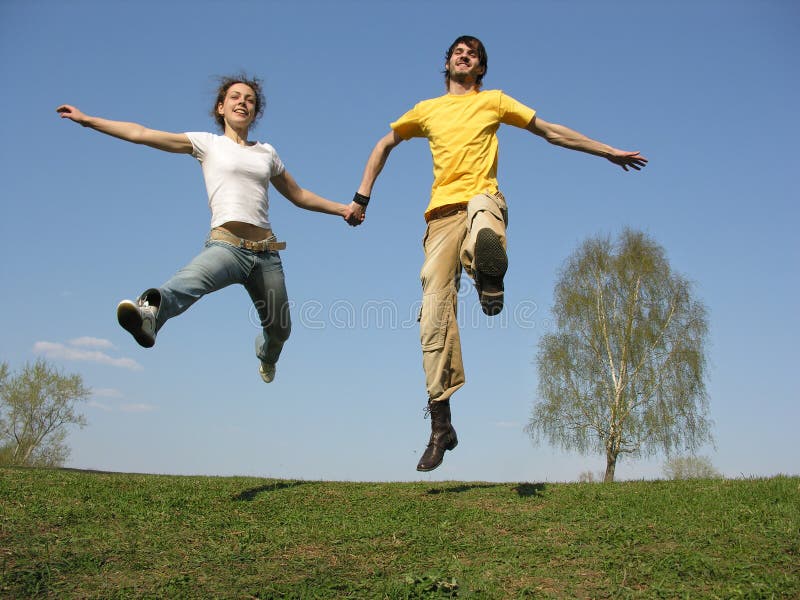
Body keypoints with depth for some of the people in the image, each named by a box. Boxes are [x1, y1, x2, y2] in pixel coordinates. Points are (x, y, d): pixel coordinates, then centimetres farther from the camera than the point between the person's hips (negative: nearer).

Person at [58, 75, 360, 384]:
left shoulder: (267, 152, 20)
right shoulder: (207, 143, 11)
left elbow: (298, 195, 29)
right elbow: (140, 133, 7)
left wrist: (341, 208, 23)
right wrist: (87, 119, 2)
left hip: (266, 251, 4)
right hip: (225, 245, -4)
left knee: (279, 329, 12)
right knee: (190, 279, -38)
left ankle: (266, 356, 47)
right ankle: (150, 312, -69)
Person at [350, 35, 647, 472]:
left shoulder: (494, 101, 19)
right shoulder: (427, 110, 22)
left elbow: (552, 131, 22)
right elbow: (384, 145, 32)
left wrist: (609, 152, 21)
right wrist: (362, 196, 24)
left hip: (482, 196, -2)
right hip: (442, 210, 2)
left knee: (484, 236, -47)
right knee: (434, 310, -11)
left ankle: (489, 280, -15)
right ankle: (441, 423, -6)